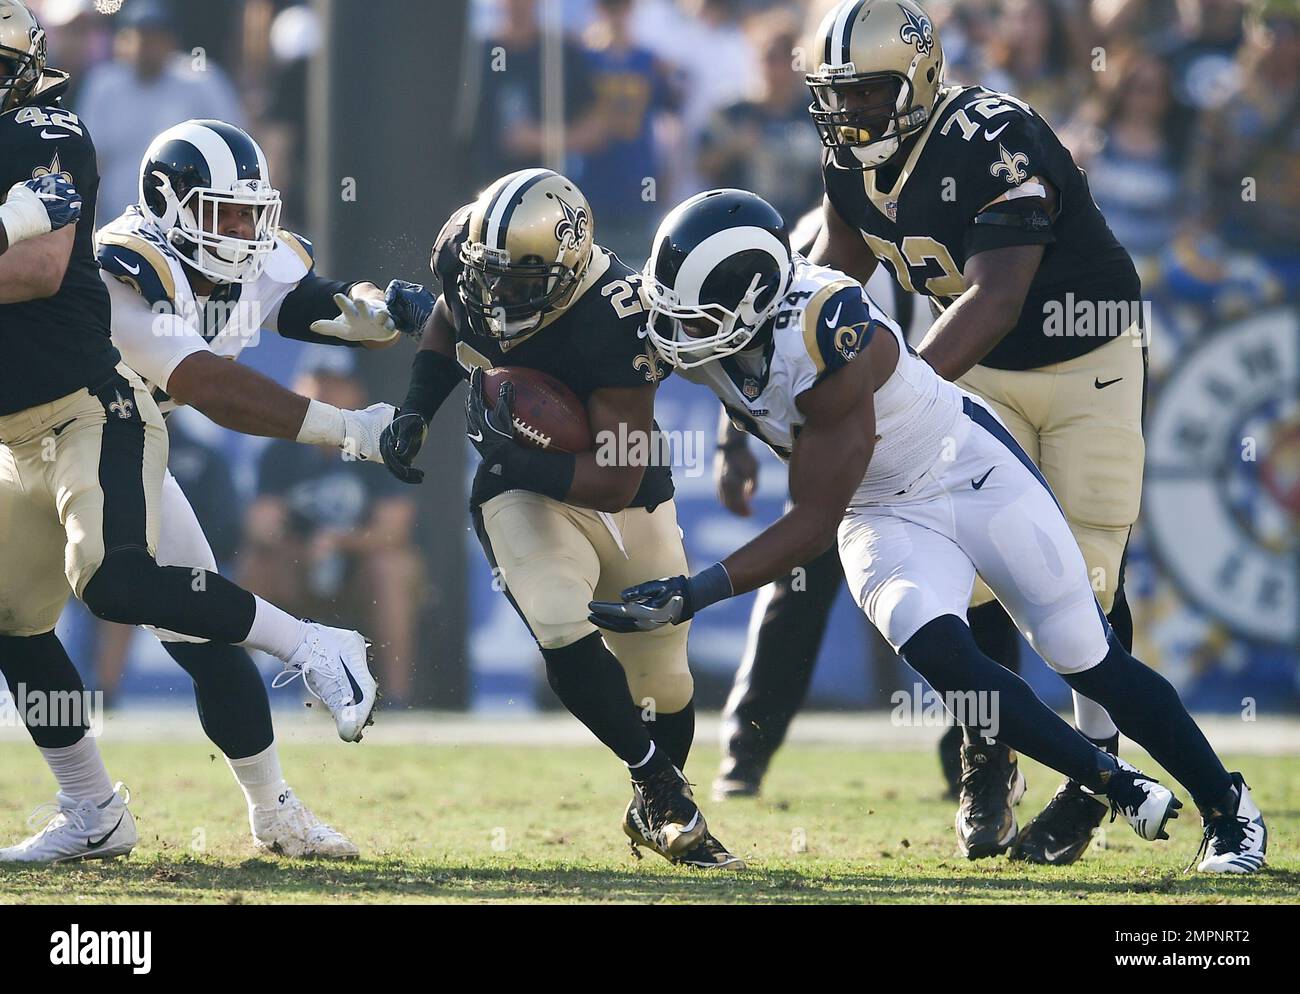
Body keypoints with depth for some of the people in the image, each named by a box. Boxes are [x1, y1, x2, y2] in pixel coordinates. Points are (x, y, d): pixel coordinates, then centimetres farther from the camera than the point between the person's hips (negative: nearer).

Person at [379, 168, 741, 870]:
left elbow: (615, 483, -33)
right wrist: (415, 412, -4)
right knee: (568, 642, -24)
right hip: (521, 494, 2)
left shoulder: (615, 321, -33)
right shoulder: (465, 257, -19)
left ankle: (654, 811, 38)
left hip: (619, 487, -2)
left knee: (661, 679, 10)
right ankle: (661, 786, -7)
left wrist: (520, 459, -42)